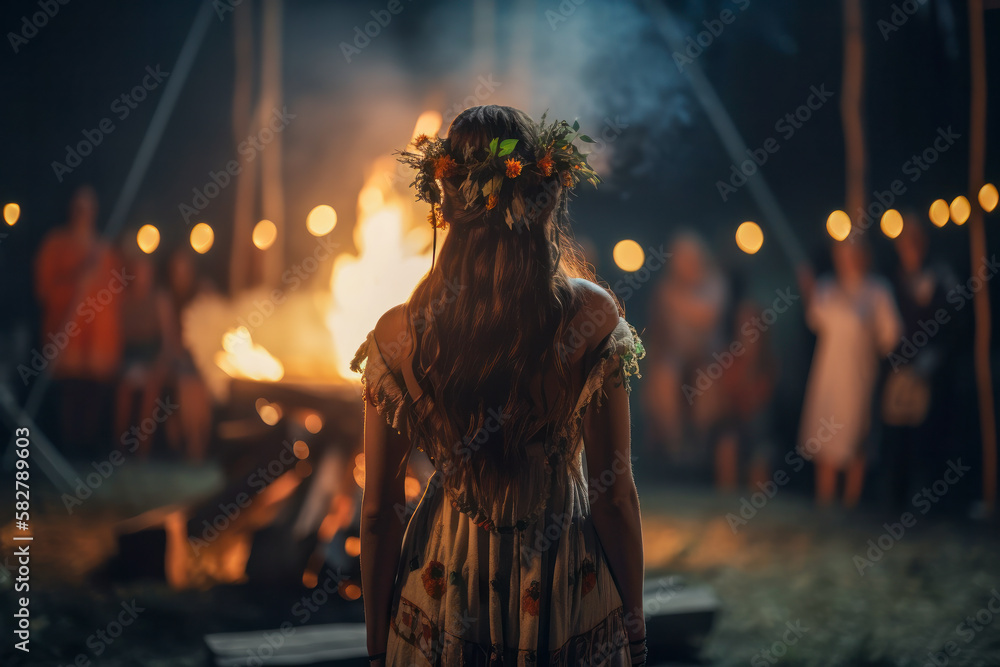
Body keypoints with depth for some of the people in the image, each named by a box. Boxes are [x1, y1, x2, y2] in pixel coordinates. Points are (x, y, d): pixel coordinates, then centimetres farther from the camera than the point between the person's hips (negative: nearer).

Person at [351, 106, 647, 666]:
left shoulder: (398, 336, -17)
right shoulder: (592, 316, -20)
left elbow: (378, 513, -9)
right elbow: (615, 493, -14)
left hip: (447, 590, 1)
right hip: (569, 594, -1)